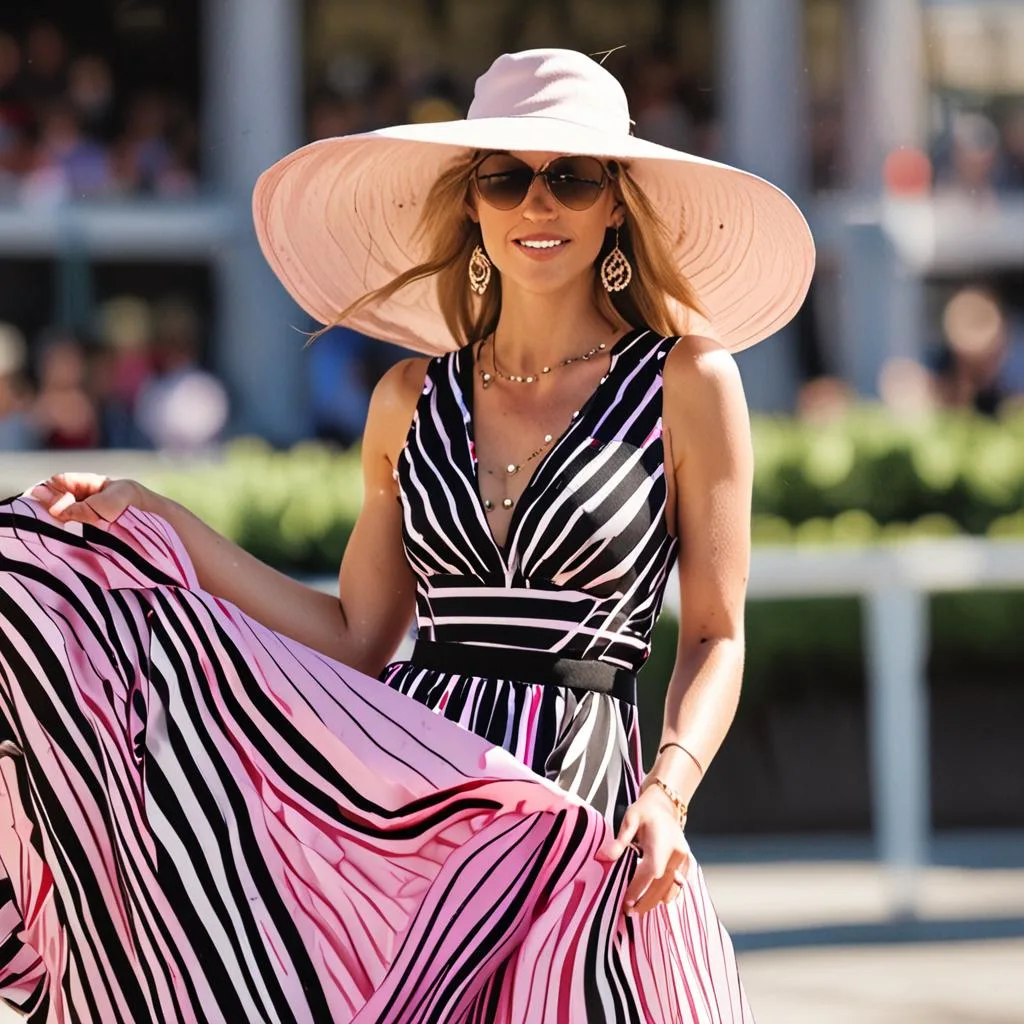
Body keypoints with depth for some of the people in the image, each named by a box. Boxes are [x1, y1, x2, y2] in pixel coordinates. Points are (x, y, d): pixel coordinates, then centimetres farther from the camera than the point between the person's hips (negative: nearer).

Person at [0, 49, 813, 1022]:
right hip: (408, 795, 3)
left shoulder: (686, 383, -1)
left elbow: (714, 638, -1)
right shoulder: (412, 401, 9)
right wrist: (156, 523, 8)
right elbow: (355, 639, 10)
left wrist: (668, 792, -17)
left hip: (578, 807, -3)